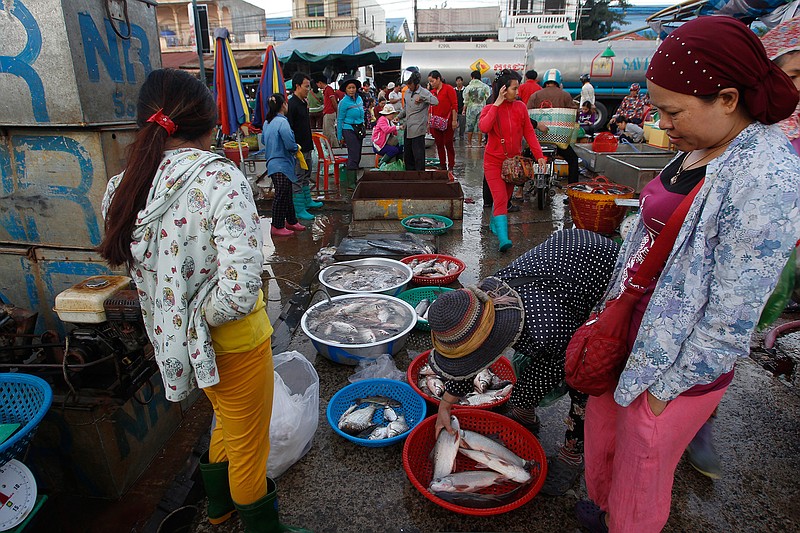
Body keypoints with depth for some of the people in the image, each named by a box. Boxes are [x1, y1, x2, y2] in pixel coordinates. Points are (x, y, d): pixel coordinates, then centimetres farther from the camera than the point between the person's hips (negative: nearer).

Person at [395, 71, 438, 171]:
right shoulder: (407, 92, 14)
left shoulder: (424, 92, -7)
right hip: (407, 127, 7)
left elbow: (435, 101, -24)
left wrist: (421, 97, -27)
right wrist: (399, 116, 15)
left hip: (418, 128, -7)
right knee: (407, 154, 13)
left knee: (418, 154, -5)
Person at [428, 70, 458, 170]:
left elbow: (454, 105, -7)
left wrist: (454, 120, -13)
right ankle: (442, 165, 17)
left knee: (448, 143, -2)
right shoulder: (432, 92, 12)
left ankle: (451, 166, 6)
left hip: (447, 122, -5)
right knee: (439, 144, 8)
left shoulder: (448, 88, -4)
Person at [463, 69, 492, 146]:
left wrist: (464, 109, 8)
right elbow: (488, 98, 2)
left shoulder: (469, 87, -4)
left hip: (471, 108, -1)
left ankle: (469, 143, 11)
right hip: (482, 108, 1)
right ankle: (479, 143, 5)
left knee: (470, 126, 8)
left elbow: (466, 100, -1)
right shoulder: (485, 86, 1)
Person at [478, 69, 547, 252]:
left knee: (505, 198, 15)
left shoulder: (520, 107, 3)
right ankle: (503, 239, -22)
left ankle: (494, 223, 40)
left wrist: (539, 155, -8)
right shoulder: (489, 109, -5)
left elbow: (529, 132, 2)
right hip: (494, 161, -4)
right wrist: (497, 104, -21)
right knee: (500, 199, -16)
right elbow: (484, 127, -27)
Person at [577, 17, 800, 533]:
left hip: (679, 363, -8)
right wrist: (615, 311, 12)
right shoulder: (702, 147, 1)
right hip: (637, 331, 9)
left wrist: (668, 385, -15)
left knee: (641, 471, 17)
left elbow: (731, 316, -24)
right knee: (603, 427, 29)